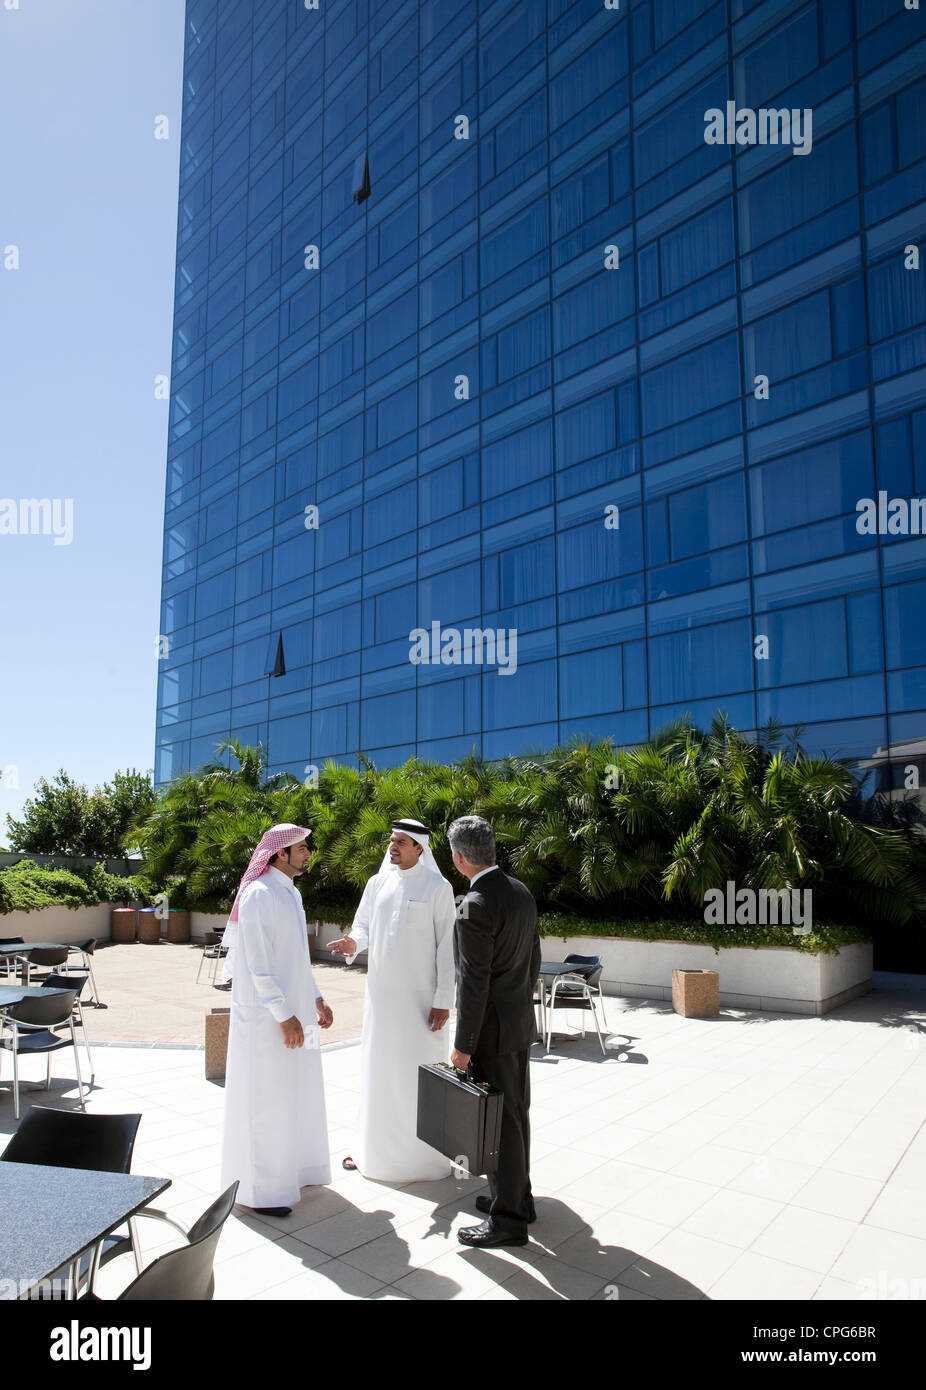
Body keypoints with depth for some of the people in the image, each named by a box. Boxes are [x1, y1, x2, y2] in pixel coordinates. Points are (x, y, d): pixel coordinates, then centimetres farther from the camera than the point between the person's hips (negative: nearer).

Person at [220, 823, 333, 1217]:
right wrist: (284, 1015, -21)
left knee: (296, 1093, 18)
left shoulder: (291, 893, 10)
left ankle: (293, 1168, 35)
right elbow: (258, 963, -21)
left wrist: (315, 999, 14)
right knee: (265, 1100, 2)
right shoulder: (259, 895, -18)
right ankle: (259, 1189, 16)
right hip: (267, 1018, -9)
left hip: (294, 1011, 9)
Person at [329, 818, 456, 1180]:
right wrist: (354, 942, -14)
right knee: (377, 1067, 13)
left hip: (419, 996, -5)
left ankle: (425, 1155, 16)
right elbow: (363, 925, 11)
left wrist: (443, 1001, -12)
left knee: (421, 1072, 2)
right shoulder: (377, 883, 5)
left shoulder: (438, 888, -9)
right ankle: (373, 1146, 29)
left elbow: (447, 946, -9)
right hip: (380, 991, 5)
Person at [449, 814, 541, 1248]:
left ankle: (508, 1218, 17)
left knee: (500, 1121, 4)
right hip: (521, 1021, 9)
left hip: (493, 1030, -9)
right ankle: (518, 1196, 35)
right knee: (516, 1112, 20)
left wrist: (463, 1046, -16)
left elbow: (473, 984, -23)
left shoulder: (475, 906, -24)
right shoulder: (521, 892, 3)